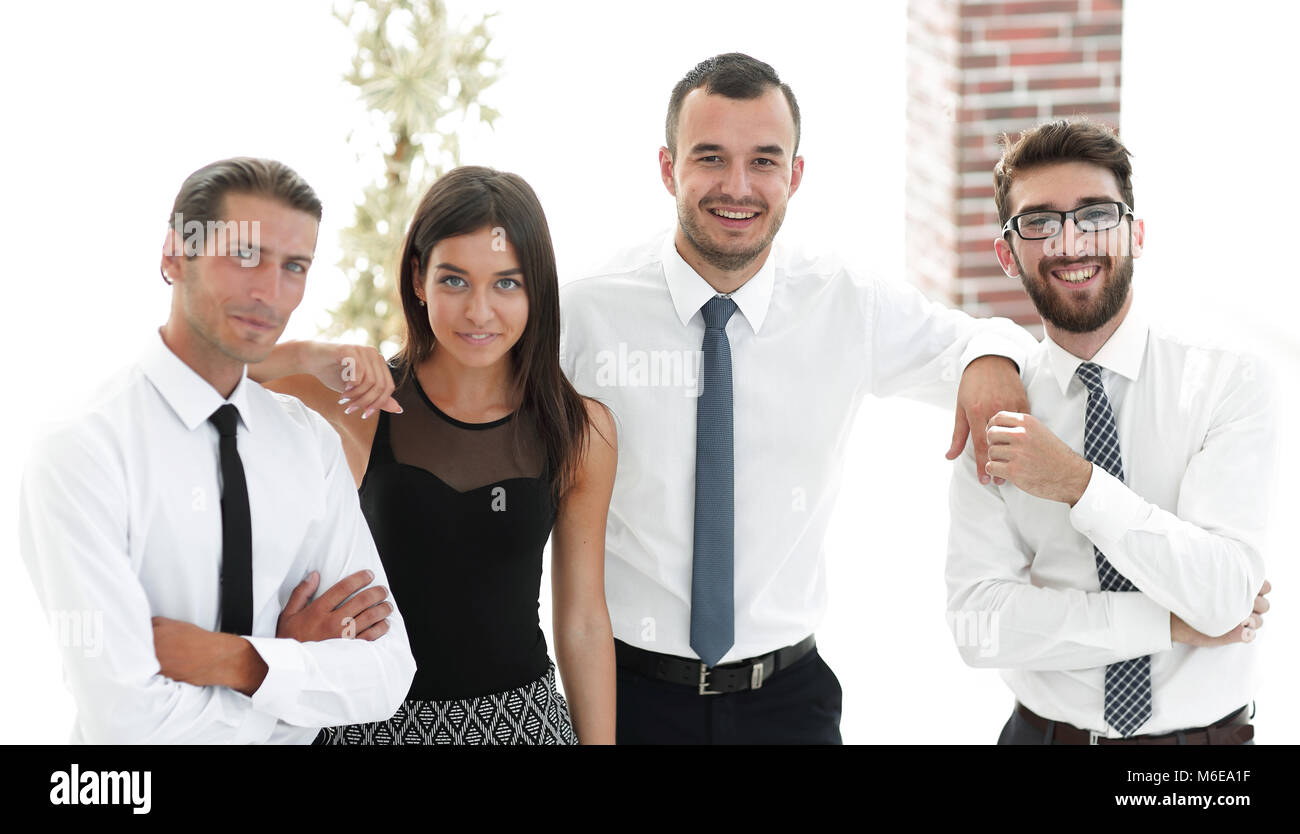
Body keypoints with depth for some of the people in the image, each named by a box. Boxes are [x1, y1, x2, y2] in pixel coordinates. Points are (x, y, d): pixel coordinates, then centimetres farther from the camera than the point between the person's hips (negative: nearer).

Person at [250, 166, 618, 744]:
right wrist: (308, 356, -28)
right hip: (378, 719, -1)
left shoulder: (581, 431, -4)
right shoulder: (366, 404, -8)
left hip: (519, 718, 1)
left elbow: (583, 623, 0)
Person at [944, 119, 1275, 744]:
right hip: (1045, 730, 1)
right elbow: (979, 625, -13)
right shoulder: (994, 409, -5)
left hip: (1211, 730, -1)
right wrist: (1171, 623, -19)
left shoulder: (1227, 382, -11)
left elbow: (1225, 597, -21)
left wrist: (1079, 486, -26)